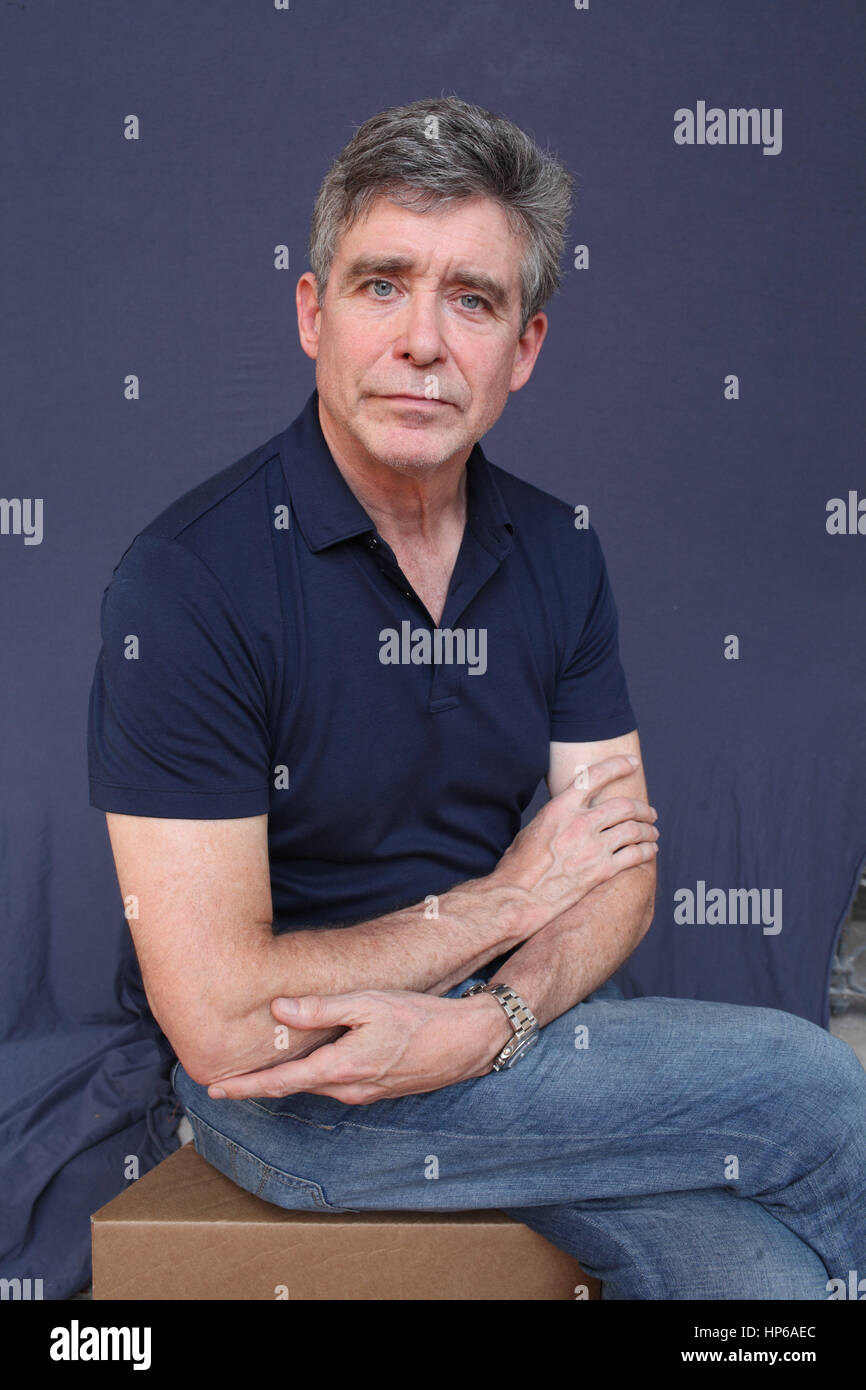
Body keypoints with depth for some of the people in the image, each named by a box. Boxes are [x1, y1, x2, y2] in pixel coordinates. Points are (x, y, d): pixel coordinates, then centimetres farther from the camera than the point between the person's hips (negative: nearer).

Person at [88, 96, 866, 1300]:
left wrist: (483, 1021, -20)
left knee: (755, 1269, -18)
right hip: (293, 1095, -5)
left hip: (508, 1020, 5)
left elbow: (616, 870, 1)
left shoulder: (558, 556, 0)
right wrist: (505, 895, -12)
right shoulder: (189, 582, -19)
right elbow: (222, 1020, -22)